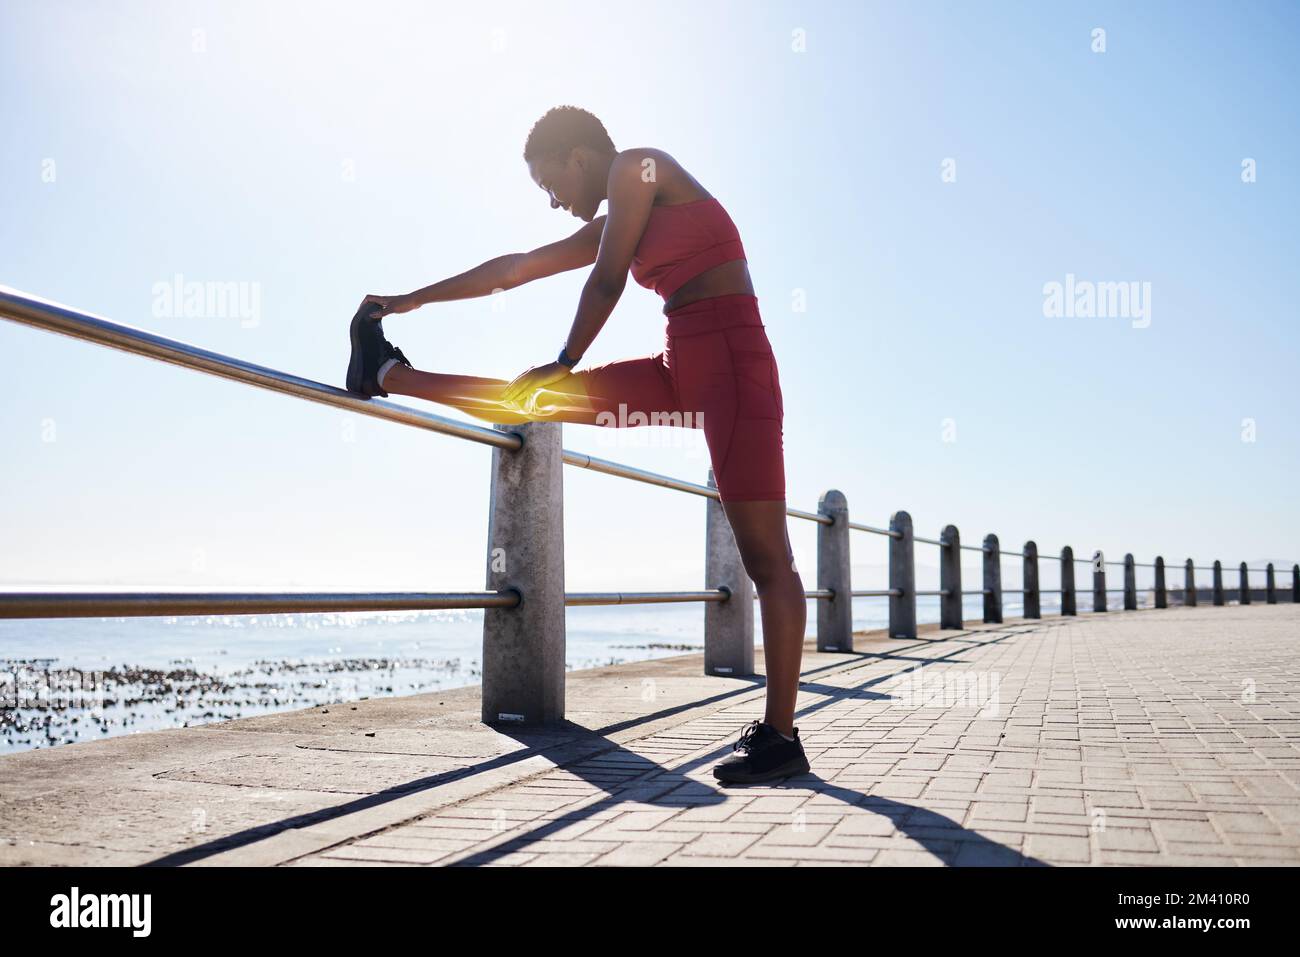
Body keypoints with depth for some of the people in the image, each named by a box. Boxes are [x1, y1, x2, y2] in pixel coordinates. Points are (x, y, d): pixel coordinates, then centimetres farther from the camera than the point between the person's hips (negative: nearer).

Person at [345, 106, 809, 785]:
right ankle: (390, 375, 28)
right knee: (538, 398, 12)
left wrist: (566, 364, 9)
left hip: (731, 362, -8)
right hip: (684, 371, 8)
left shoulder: (636, 167, 0)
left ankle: (780, 737, -7)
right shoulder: (609, 227, 23)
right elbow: (515, 269, 29)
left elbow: (608, 281, -3)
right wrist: (414, 300, 34)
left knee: (765, 553, -9)